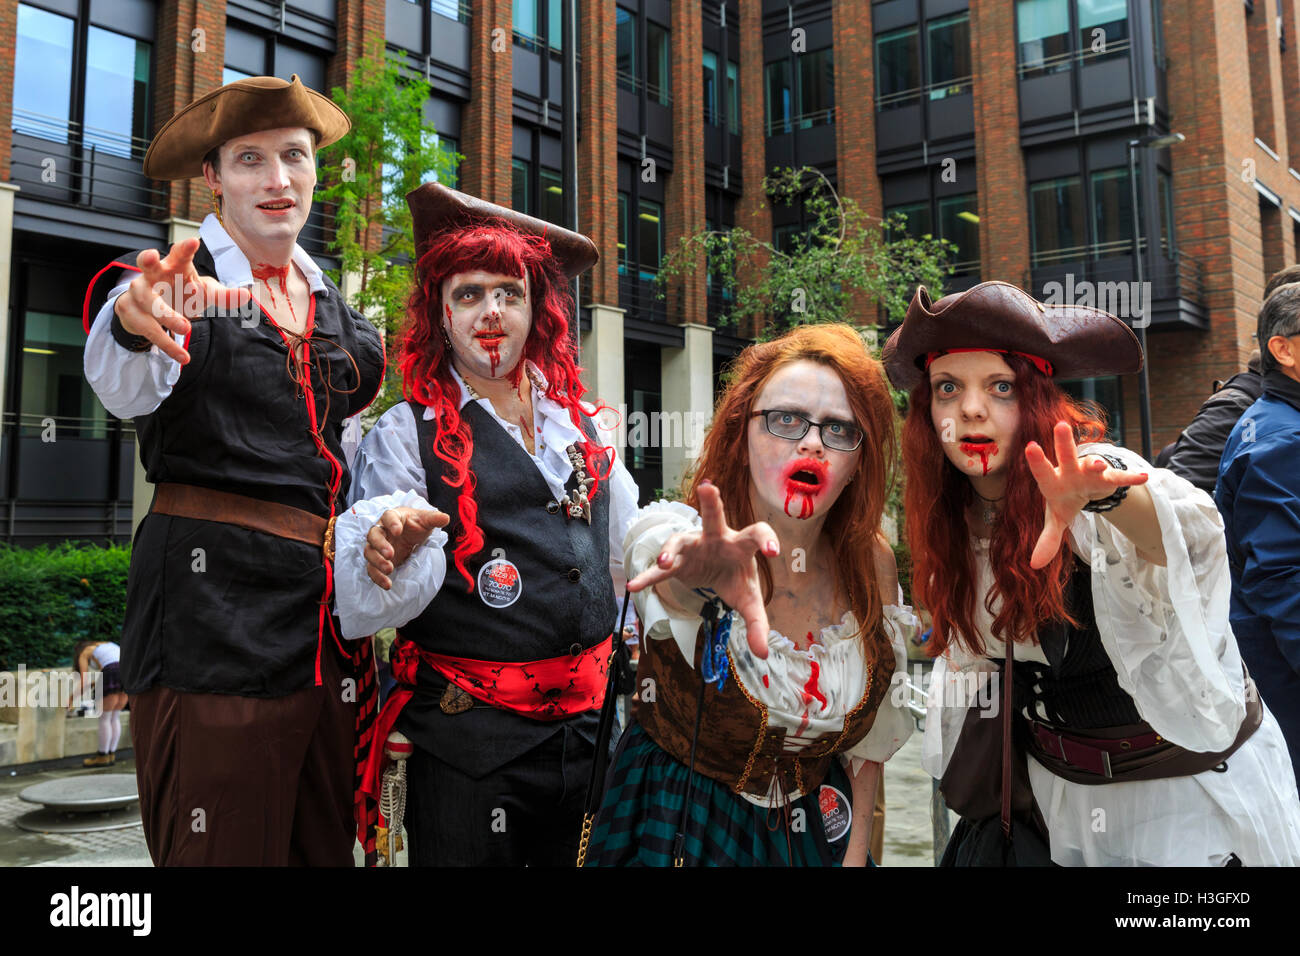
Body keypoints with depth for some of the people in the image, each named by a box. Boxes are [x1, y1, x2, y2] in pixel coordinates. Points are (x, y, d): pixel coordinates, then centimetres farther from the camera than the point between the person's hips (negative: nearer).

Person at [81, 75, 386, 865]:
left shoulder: (333, 307, 16)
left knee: (327, 844, 12)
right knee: (222, 847, -2)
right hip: (216, 612, -6)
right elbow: (125, 387, -25)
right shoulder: (177, 284, -3)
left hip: (328, 614, 6)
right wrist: (141, 321, -46)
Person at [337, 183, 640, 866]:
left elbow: (628, 553, 21)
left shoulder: (580, 424, 9)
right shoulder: (405, 434, -4)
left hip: (590, 726, 5)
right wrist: (389, 558, -30)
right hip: (468, 741, -4)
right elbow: (364, 611, -9)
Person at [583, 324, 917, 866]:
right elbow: (662, 551, -48)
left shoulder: (871, 563, -9)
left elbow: (871, 726, 1)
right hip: (680, 827, -3)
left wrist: (856, 852, -2)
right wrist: (701, 571, -70)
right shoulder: (678, 532, -22)